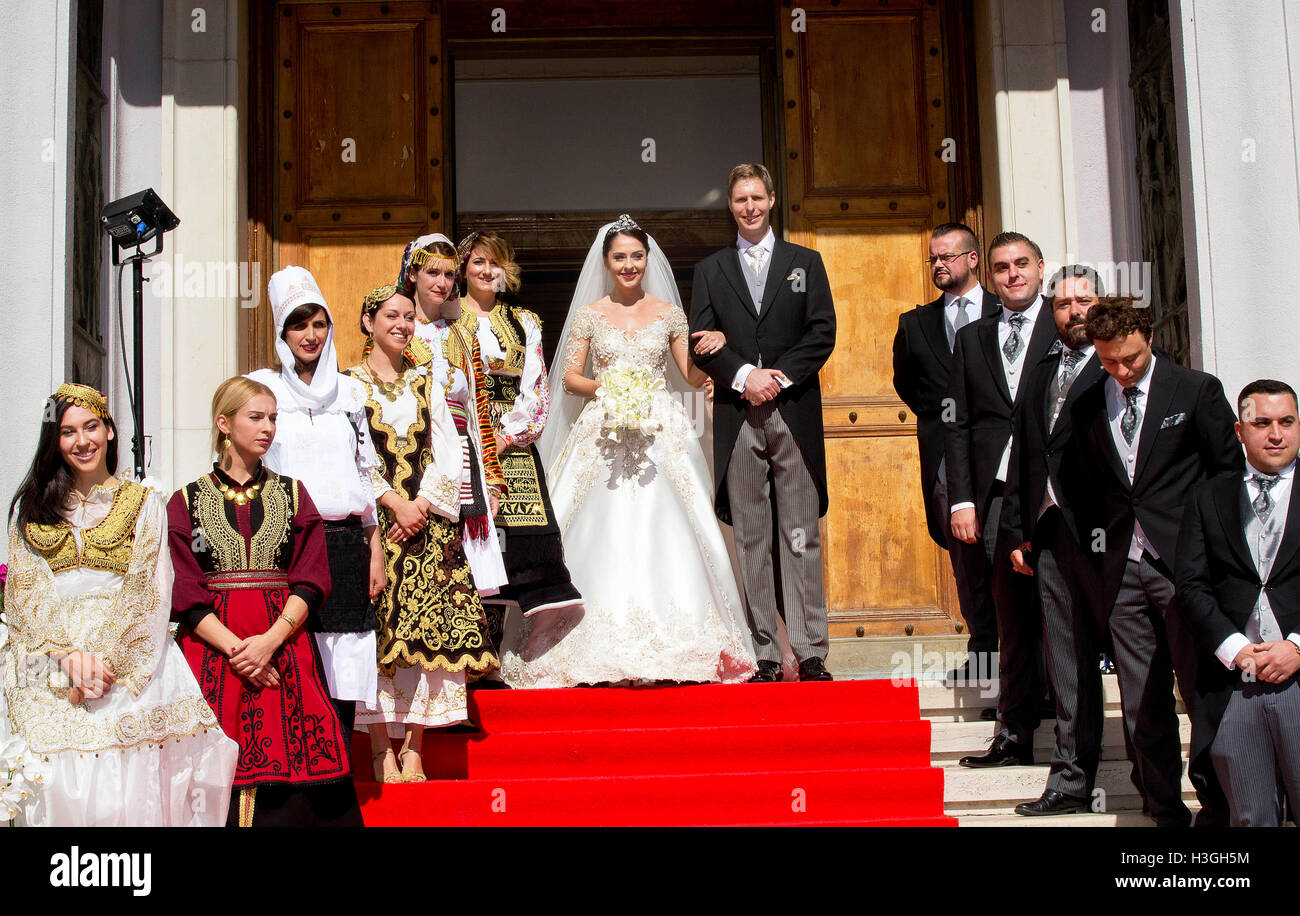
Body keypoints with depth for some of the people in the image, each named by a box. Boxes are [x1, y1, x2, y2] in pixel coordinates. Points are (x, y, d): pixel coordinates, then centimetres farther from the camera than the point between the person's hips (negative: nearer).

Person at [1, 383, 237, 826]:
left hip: (130, 662, -1)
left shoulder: (145, 504, 10)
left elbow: (149, 593, 1)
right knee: (60, 788, -8)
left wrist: (108, 659, -14)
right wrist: (70, 657, -12)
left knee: (129, 787, -11)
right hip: (50, 671, 1)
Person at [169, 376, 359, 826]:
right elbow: (184, 593, 0)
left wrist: (270, 641, -11)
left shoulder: (292, 495, 13)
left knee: (289, 774, -9)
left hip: (285, 647, 1)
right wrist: (234, 647, -13)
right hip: (211, 650, -1)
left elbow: (311, 582, 4)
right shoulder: (186, 501, 9)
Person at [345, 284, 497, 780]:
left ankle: (413, 747, -2)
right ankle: (382, 748, -3)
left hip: (427, 519, 3)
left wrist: (421, 506, -6)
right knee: (377, 626, -7)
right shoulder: (350, 382, 6)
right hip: (373, 519, -3)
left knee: (428, 625, -5)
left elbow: (448, 452, 8)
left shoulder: (425, 382, 17)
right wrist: (394, 504, -13)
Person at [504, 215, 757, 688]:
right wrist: (606, 389, -12)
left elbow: (694, 377, 11)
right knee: (604, 537, -7)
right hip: (603, 435, -1)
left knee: (660, 533, -7)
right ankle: (603, 651, -3)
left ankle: (666, 650, -2)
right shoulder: (589, 314, 8)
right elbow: (569, 377, 6)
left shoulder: (669, 313, 10)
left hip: (660, 435, 1)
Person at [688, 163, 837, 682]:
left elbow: (823, 334, 3)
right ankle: (764, 655, 4)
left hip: (795, 413, -1)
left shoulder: (806, 263, 13)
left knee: (802, 537, -2)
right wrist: (744, 376, -11)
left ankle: (811, 654, 0)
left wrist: (781, 375, -10)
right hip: (738, 420, 1)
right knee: (751, 539, 1)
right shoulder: (710, 271, 14)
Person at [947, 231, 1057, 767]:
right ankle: (1015, 734, 10)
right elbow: (958, 426, 13)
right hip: (996, 496, 3)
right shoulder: (972, 339, 17)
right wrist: (961, 501, 4)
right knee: (1013, 621, 4)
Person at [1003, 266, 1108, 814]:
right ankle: (1072, 779, 13)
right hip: (1050, 534, 6)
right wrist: (1019, 532, 13)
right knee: (1066, 662, 8)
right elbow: (1022, 457, 19)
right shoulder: (1040, 373, 20)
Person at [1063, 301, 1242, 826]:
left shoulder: (1197, 391, 0)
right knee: (1141, 702, 6)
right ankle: (1165, 809, 15)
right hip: (1121, 568, 4)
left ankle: (1217, 804, 12)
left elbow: (1230, 470, 3)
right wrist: (1096, 547, 7)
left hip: (1184, 564, -3)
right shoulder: (1087, 406, 10)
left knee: (1202, 692, -1)